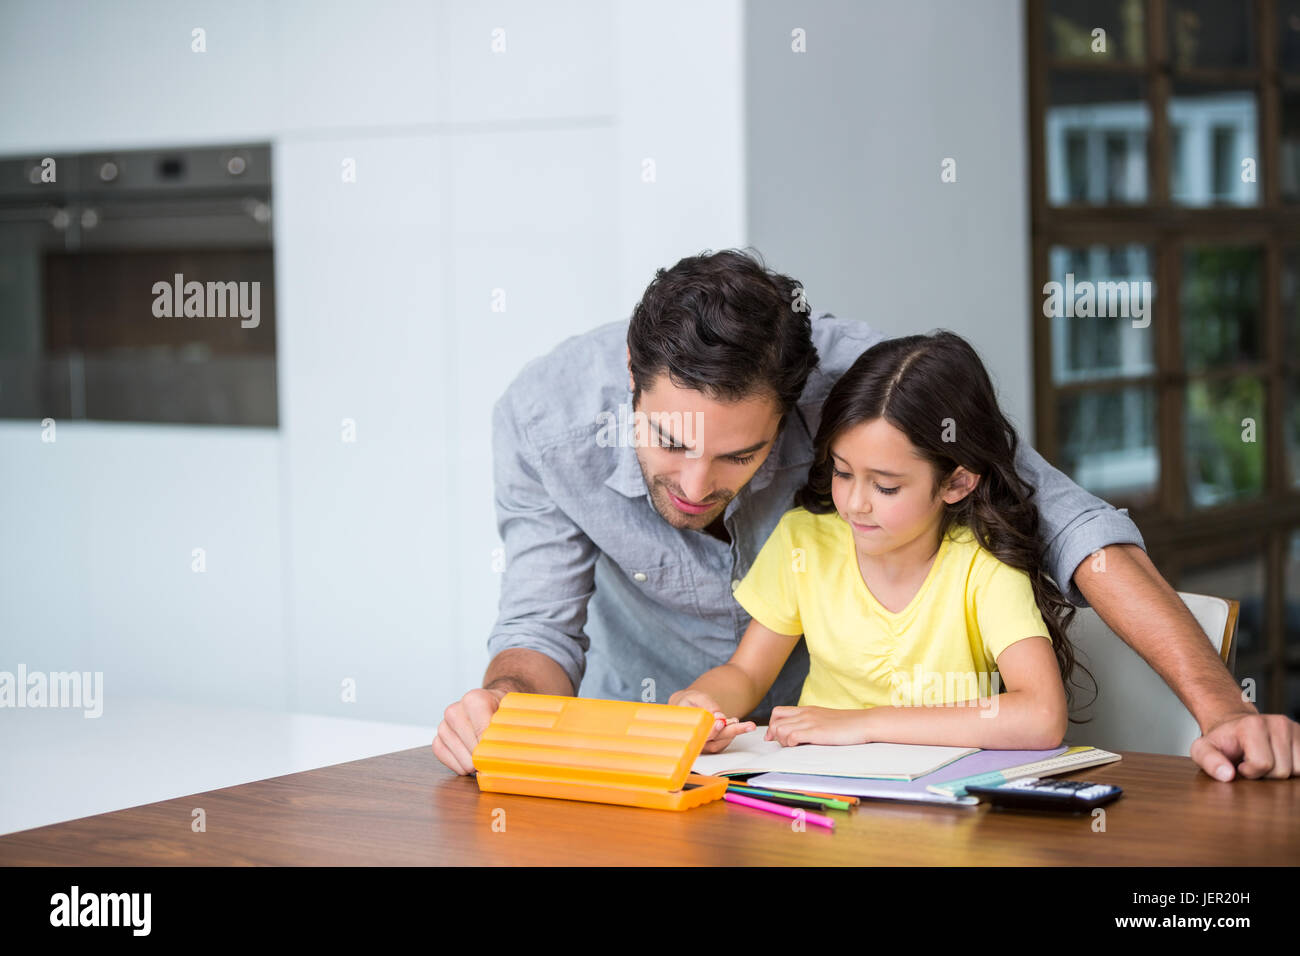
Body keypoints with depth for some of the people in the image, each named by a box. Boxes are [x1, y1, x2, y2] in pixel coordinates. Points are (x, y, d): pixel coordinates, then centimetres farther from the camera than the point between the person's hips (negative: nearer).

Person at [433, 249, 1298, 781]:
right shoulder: (541, 421, -23)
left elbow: (1068, 521, -22)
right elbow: (542, 626, -13)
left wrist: (1222, 708, -29)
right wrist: (508, 695, -38)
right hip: (643, 734, 1)